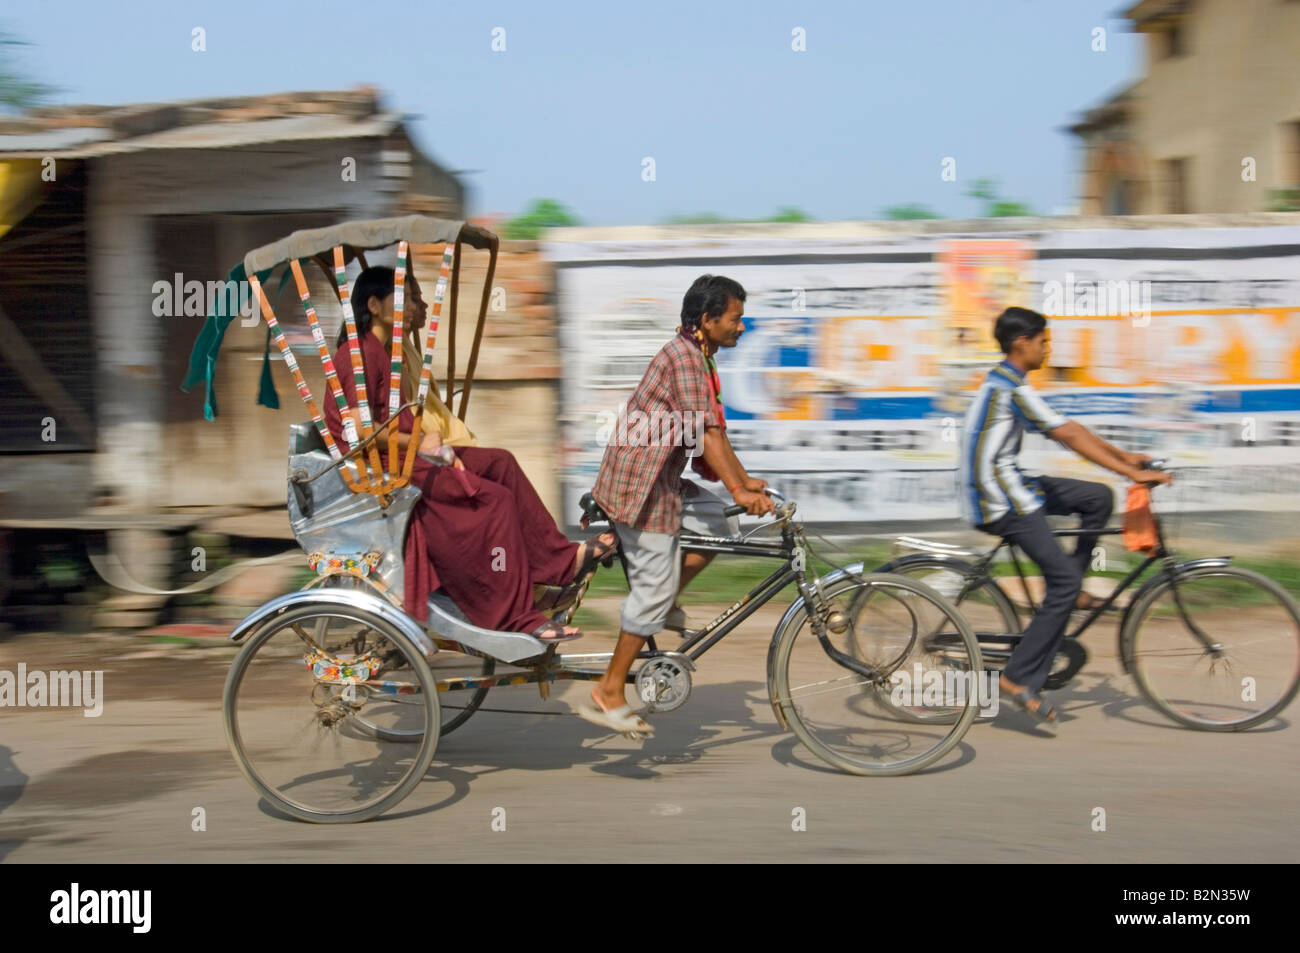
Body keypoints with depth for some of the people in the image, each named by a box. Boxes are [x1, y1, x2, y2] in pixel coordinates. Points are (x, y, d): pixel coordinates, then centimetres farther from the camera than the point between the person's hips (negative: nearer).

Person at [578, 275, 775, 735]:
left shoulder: (699, 358, 15)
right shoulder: (684, 355, -17)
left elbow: (714, 432, 18)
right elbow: (705, 432, -23)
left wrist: (744, 480, 12)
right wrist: (738, 490, -26)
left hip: (659, 477, 10)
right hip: (640, 483, -10)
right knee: (654, 587, -5)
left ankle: (663, 607, 14)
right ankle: (609, 694, 3)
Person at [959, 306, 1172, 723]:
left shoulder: (1005, 382, 15)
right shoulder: (1010, 388, -17)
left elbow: (1069, 428, 17)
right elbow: (1069, 437, -20)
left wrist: (1125, 456, 15)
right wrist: (1133, 473, -17)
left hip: (1007, 486, 10)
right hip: (1000, 500, -10)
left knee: (1098, 497, 10)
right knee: (1065, 580, -11)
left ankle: (1069, 591, 14)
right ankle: (1020, 678, -7)